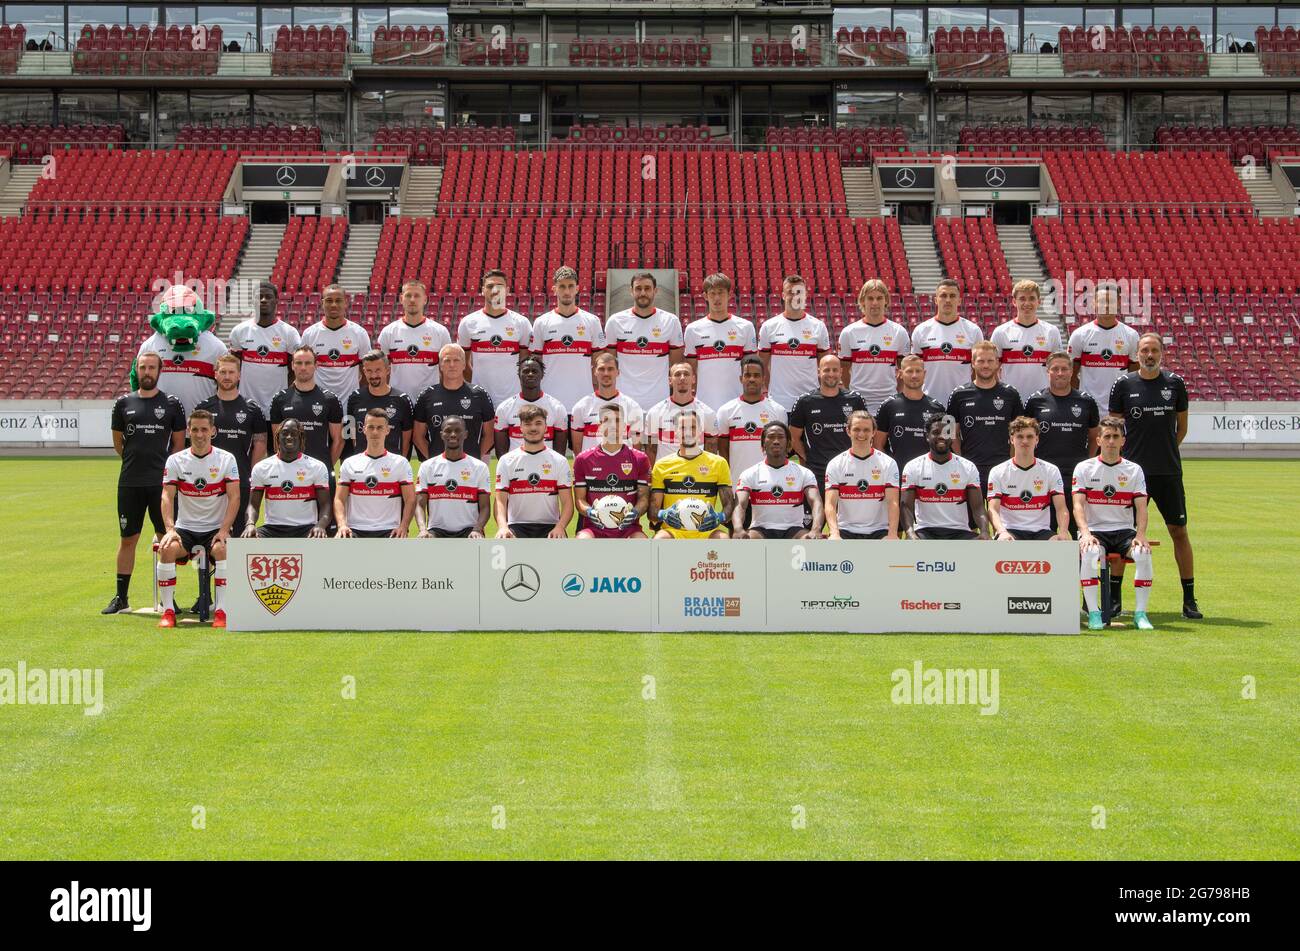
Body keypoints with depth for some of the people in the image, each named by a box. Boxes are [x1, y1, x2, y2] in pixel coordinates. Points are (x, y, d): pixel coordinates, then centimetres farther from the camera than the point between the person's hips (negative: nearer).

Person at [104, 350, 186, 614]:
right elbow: (118, 442, 15)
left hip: (162, 482, -2)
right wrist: (135, 462, 13)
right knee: (127, 539, 6)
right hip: (130, 483, 2)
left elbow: (179, 442, 7)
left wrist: (163, 467, 3)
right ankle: (121, 598, 12)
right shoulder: (124, 403, 7)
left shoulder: (171, 404, 3)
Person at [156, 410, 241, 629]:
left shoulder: (226, 459, 0)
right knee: (167, 549, -29)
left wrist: (224, 530, -18)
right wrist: (169, 528, -19)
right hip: (185, 528, 1)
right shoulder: (175, 460, 3)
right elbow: (167, 496, -4)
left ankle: (221, 611, -26)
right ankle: (168, 611, -20)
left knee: (222, 549, -34)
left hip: (216, 528, -1)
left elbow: (234, 497, -6)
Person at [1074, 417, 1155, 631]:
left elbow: (1141, 507, 1)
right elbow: (1078, 505, -6)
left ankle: (1140, 613, -20)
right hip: (1095, 530, -1)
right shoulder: (1084, 468, 5)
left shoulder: (1134, 469, 10)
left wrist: (1141, 535, -18)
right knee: (1089, 552, -35)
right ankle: (1093, 613, -28)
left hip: (1124, 531, 2)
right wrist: (1085, 533, -24)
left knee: (1143, 553, -30)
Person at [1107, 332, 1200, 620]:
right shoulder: (1124, 385, 1)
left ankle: (1189, 599, 9)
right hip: (1133, 469, -1)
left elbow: (1181, 426, 14)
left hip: (1169, 471, 1)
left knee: (1179, 531, 2)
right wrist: (1126, 454, 2)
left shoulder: (1175, 383, 5)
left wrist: (1166, 451, 10)